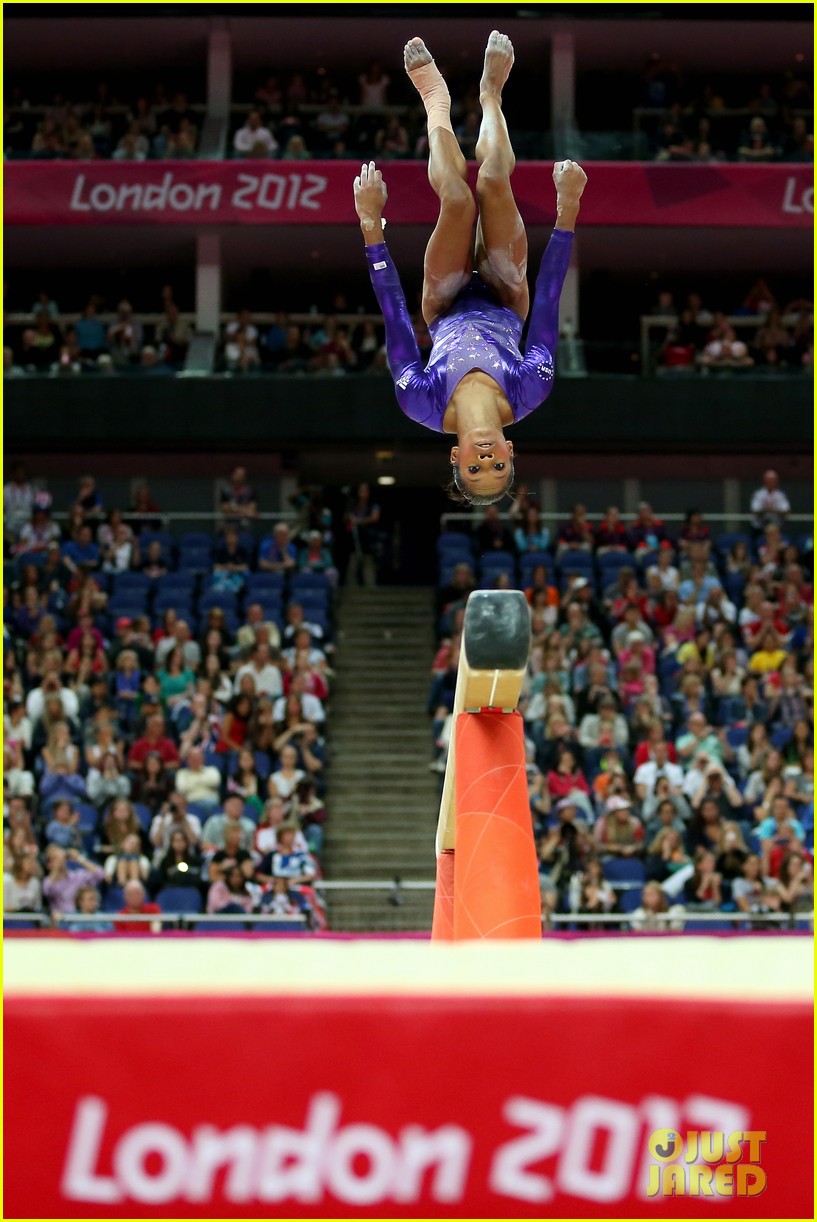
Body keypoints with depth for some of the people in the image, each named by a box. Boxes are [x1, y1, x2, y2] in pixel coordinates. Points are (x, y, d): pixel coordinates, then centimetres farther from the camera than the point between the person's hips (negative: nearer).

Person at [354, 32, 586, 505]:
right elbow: (549, 301, -39)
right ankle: (490, 95, 18)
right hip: (504, 306, 0)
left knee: (459, 199, -23)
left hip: (448, 313, 0)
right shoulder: (528, 394, -42)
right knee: (493, 183, -19)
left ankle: (437, 103, 14)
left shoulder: (426, 405, -42)